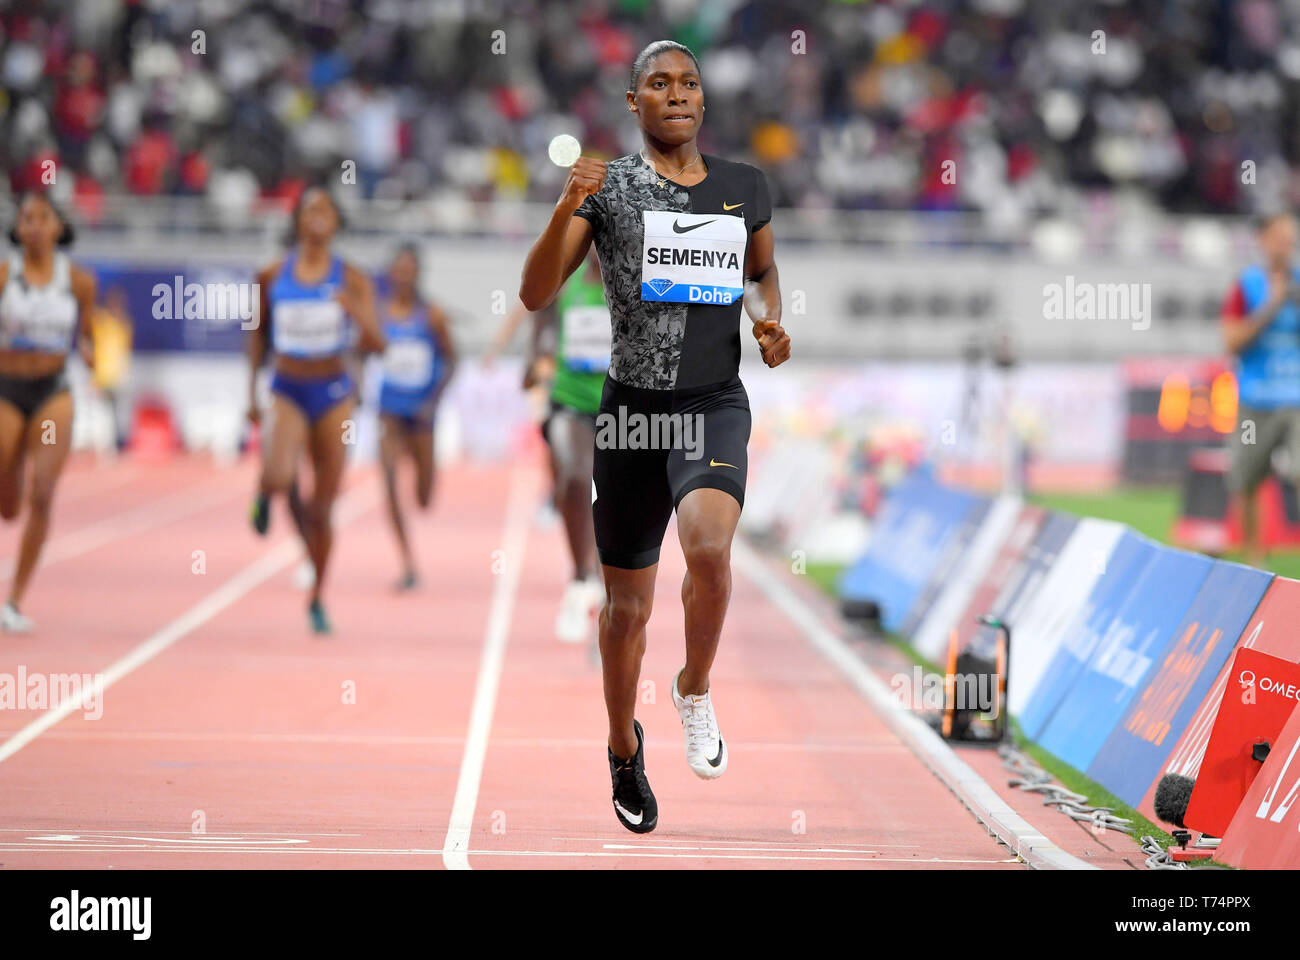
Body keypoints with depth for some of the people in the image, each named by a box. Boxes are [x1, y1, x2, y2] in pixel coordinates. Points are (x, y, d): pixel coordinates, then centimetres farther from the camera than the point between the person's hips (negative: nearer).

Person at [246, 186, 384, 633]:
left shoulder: (351, 279, -2)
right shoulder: (272, 276, 1)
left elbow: (375, 344, -7)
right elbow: (258, 332, 13)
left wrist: (357, 313, -28)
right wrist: (252, 391, 8)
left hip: (333, 393, 1)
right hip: (287, 390, -1)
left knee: (322, 507, 5)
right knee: (279, 477, -30)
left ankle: (317, 599, 22)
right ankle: (266, 494, 9)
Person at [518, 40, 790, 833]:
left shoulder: (745, 188, 6)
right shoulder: (608, 188, -2)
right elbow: (537, 295, -9)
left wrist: (771, 320, 5)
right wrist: (566, 208, -24)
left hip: (716, 404, 0)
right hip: (632, 406, 0)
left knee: (709, 546, -29)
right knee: (627, 605, 8)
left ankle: (696, 691, -2)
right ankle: (625, 752, 33)